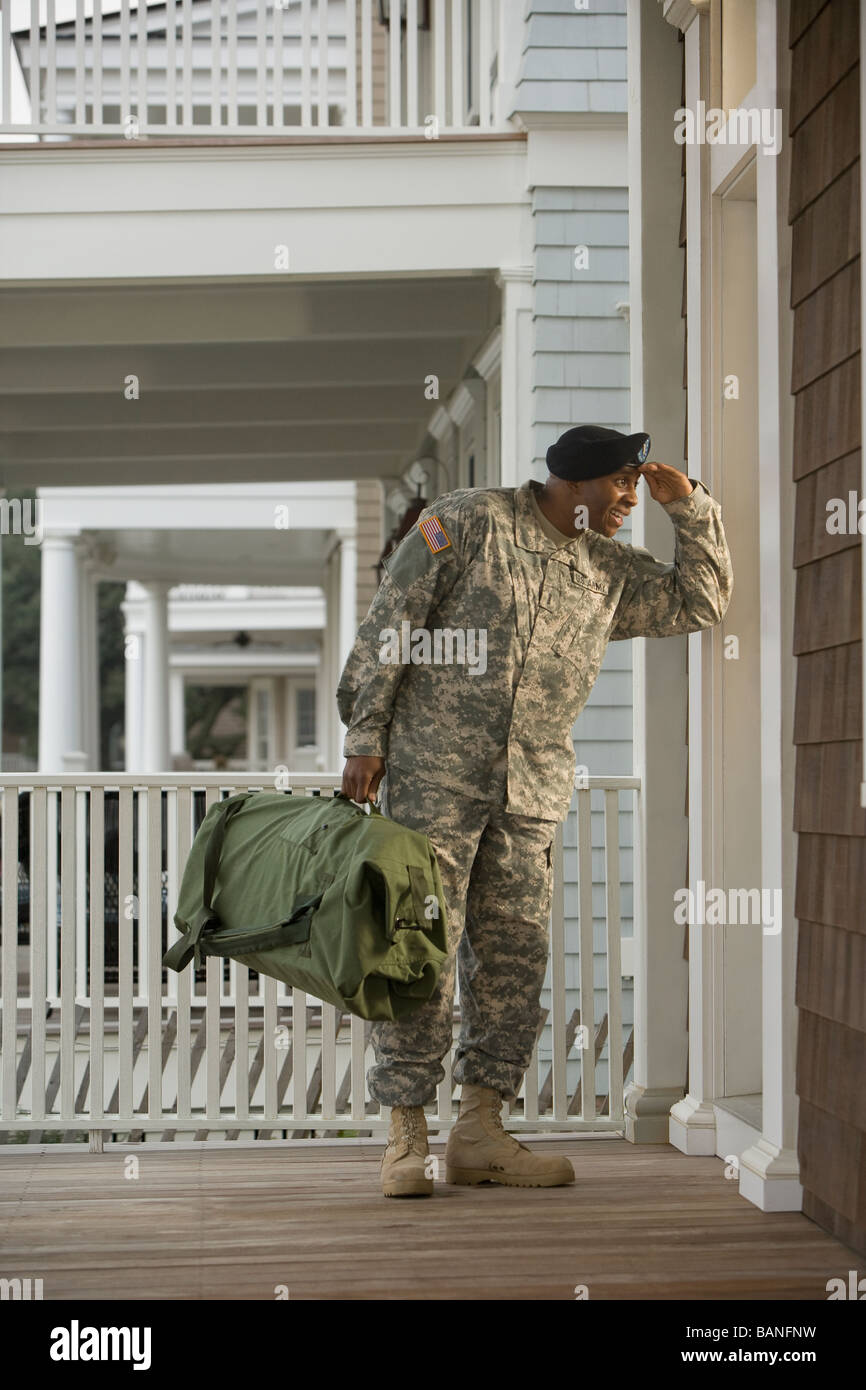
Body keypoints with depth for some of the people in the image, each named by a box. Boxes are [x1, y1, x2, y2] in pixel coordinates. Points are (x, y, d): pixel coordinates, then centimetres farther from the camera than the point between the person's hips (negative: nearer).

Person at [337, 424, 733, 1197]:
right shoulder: (467, 523, -3)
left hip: (532, 790, 6)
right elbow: (391, 627, -4)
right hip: (435, 773, -6)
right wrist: (366, 736, -8)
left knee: (514, 956, 3)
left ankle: (481, 1133, 11)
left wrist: (691, 509, 8)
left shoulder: (609, 571, 14)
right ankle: (407, 1137, -2)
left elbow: (700, 604, 19)